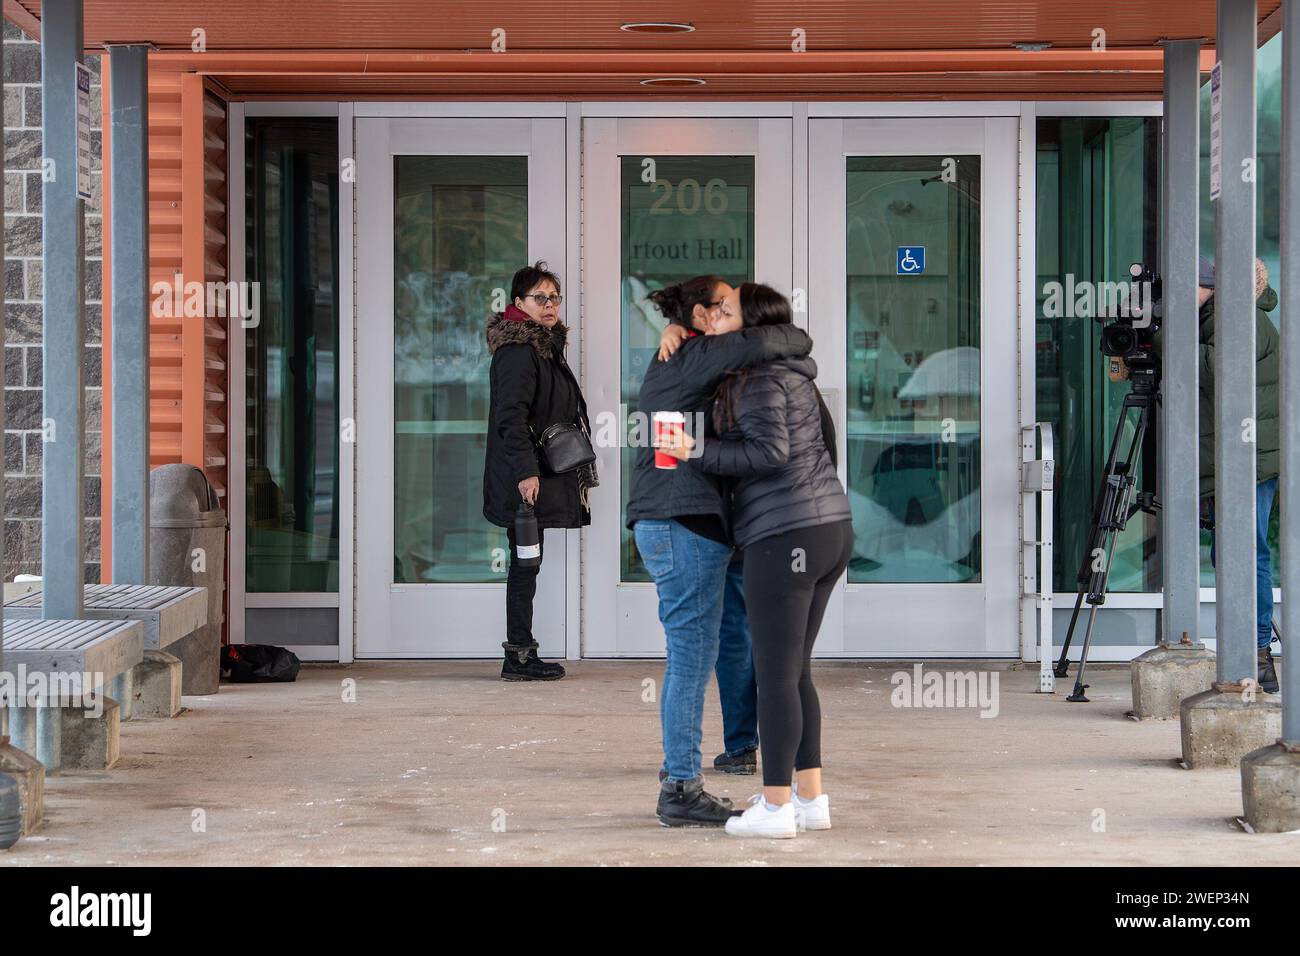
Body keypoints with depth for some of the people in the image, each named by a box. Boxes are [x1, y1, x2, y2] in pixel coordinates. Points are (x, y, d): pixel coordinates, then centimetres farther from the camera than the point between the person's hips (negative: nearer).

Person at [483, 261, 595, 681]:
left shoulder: (544, 347, 19)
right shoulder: (518, 351, -13)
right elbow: (510, 416, -21)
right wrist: (525, 472, -27)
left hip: (536, 476, 10)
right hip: (525, 478, -10)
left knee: (526, 564, 11)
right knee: (526, 564, -7)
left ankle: (523, 655, 16)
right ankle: (519, 657, -3)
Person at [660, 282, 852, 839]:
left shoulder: (758, 380, -10)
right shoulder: (791, 374, 19)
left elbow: (769, 452, -19)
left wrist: (696, 451, -18)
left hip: (786, 537, -10)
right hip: (831, 528, 10)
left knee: (775, 673, -5)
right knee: (795, 671, 14)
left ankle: (776, 808, -2)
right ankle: (812, 799, 15)